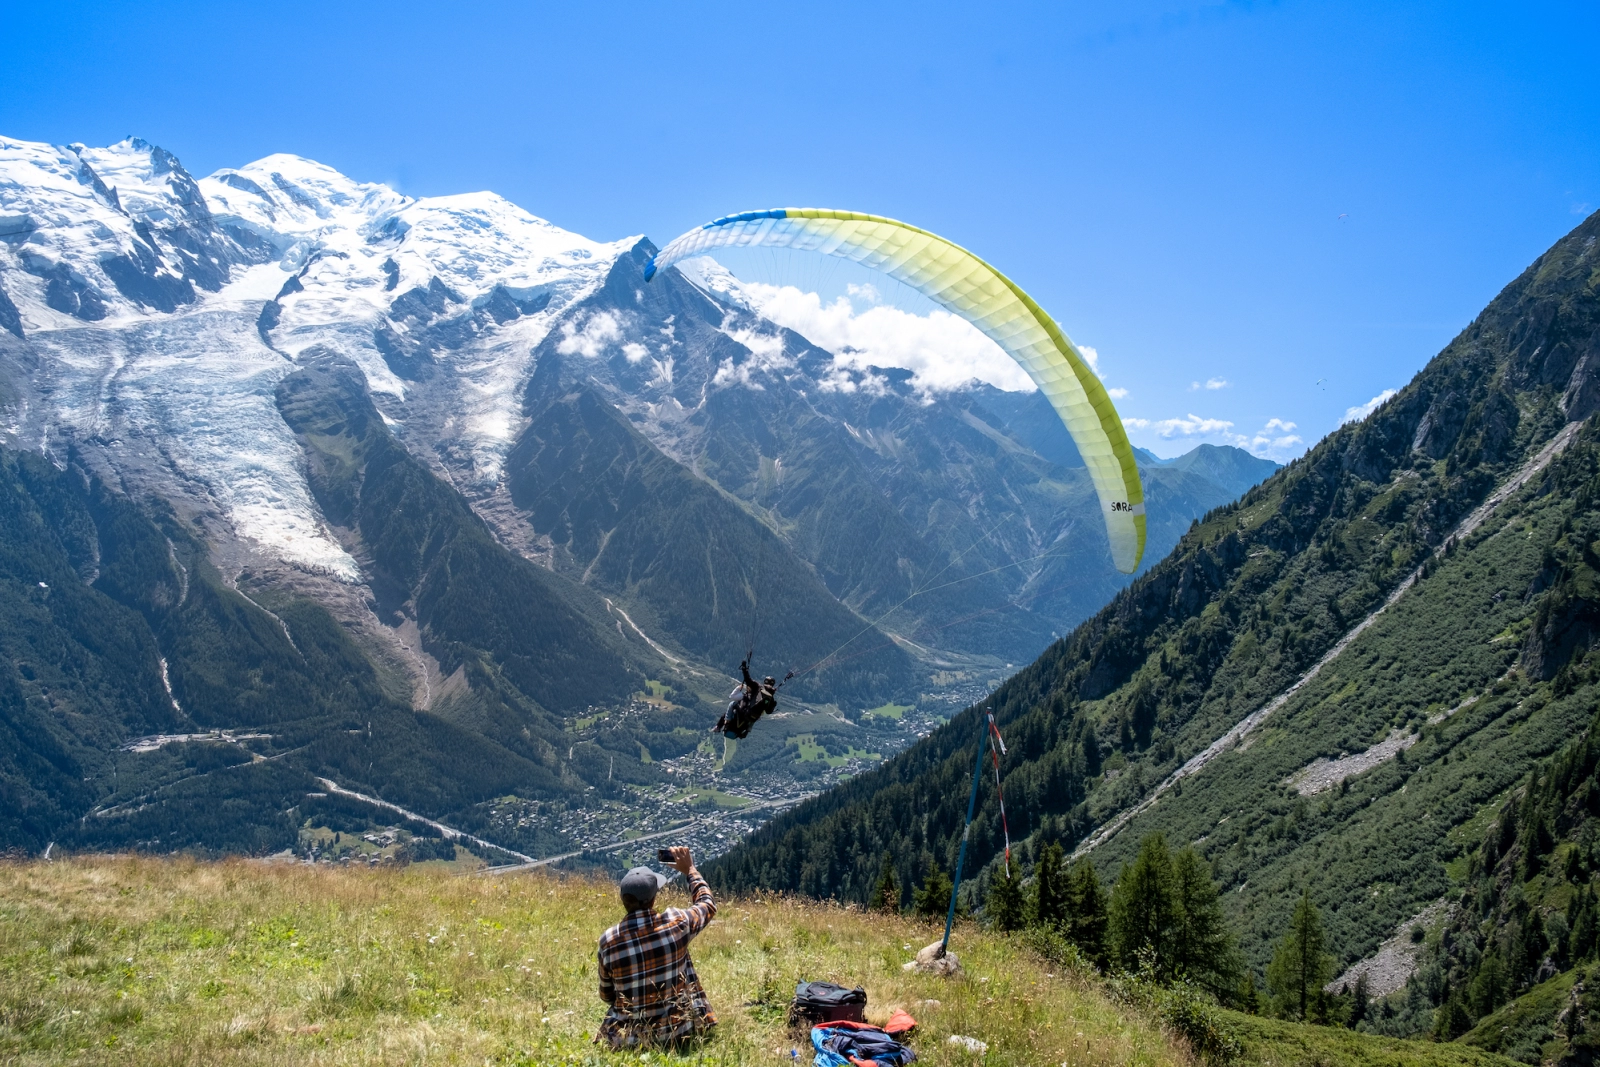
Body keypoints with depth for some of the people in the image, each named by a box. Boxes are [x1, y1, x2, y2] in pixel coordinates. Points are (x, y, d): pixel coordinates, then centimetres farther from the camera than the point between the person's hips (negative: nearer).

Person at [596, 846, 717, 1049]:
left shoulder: (608, 940, -13)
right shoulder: (676, 922, -14)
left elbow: (606, 995, 2)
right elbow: (708, 905, 9)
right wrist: (690, 870, 21)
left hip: (628, 1039, 0)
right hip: (679, 1032, 0)